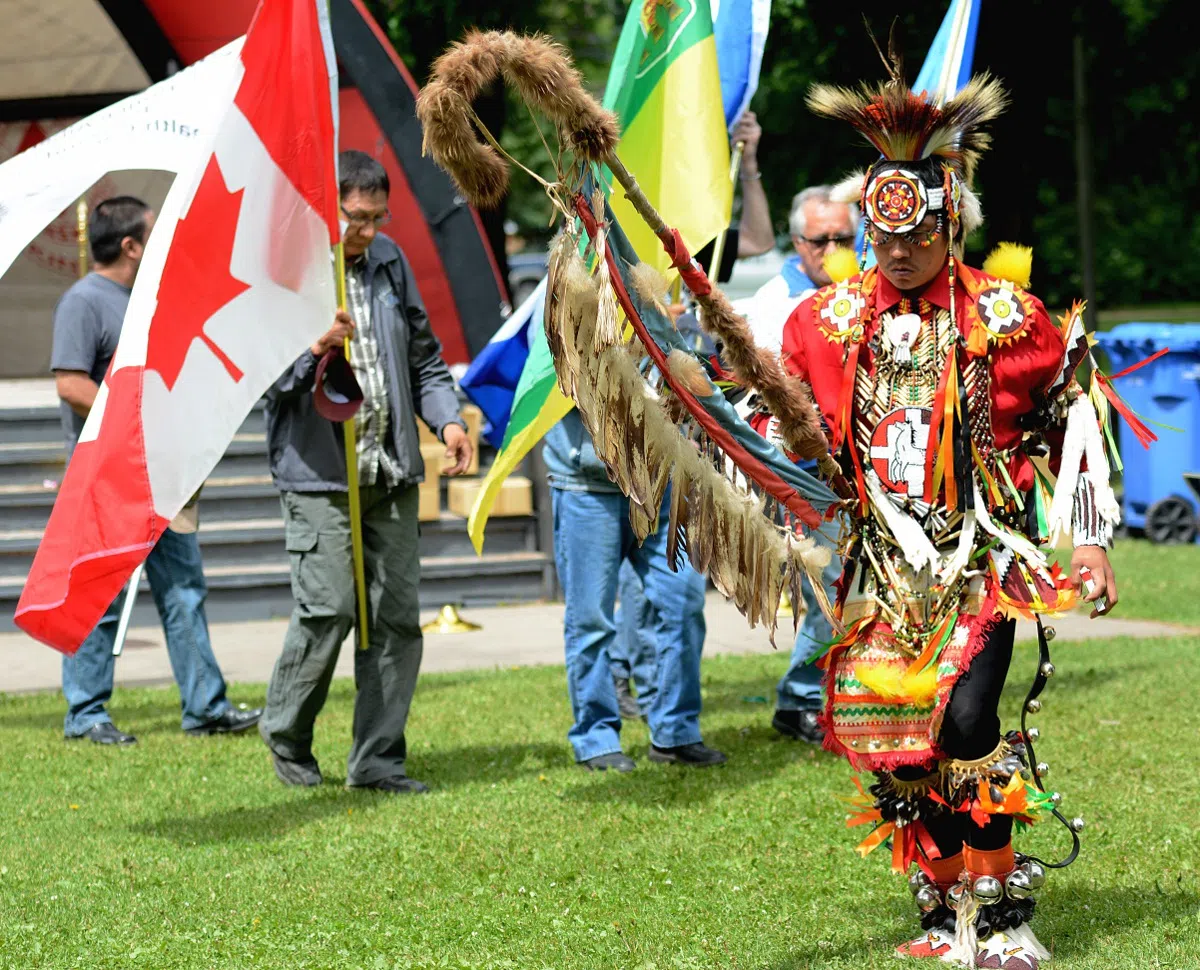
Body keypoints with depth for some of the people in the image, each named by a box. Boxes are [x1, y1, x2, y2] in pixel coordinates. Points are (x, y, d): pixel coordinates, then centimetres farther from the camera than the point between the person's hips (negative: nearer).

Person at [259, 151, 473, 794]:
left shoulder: (388, 262, 13)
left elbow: (423, 354, 21)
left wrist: (446, 418, 7)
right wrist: (313, 347, -24)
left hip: (390, 470, 6)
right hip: (317, 473, -6)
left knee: (396, 615, 2)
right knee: (329, 607, -11)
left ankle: (377, 758, 10)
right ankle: (285, 730, 14)